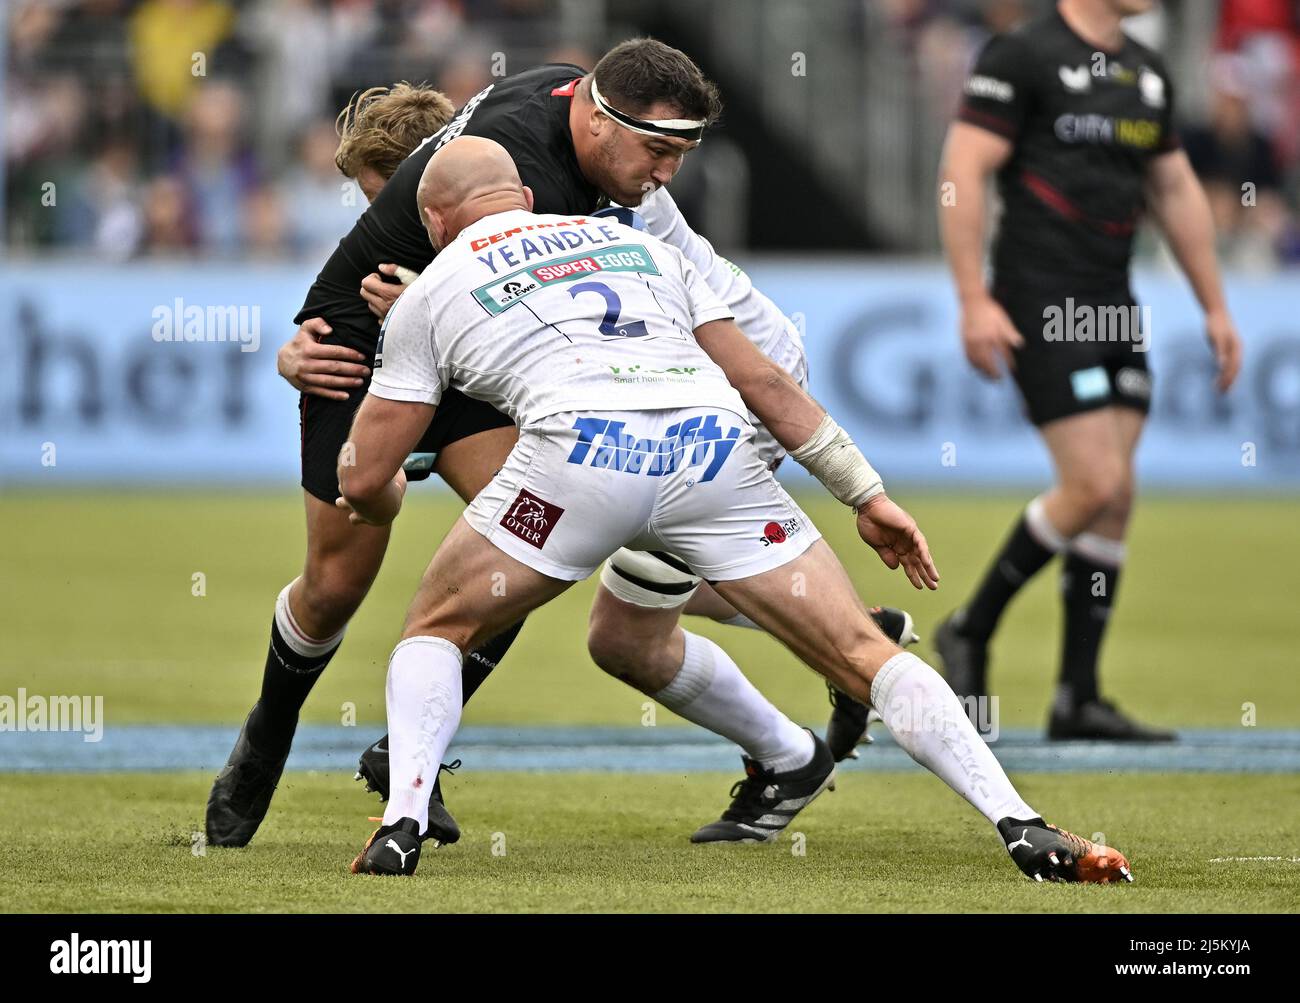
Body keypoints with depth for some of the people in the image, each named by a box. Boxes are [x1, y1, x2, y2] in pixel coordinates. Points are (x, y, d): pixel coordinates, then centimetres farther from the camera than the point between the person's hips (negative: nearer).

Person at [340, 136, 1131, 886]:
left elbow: (364, 481, 23)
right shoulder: (635, 242, 33)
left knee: (436, 631, 21)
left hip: (578, 452, -2)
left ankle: (403, 827, 0)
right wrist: (870, 496, 30)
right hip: (716, 449, 2)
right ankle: (1023, 826, -8)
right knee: (864, 654, 6)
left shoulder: (429, 295, 25)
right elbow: (762, 380, 28)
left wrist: (386, 500, 47)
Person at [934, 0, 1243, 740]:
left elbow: (1177, 191, 22)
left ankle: (1079, 699, 7)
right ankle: (971, 631, 4)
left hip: (1115, 308, 8)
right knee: (1095, 485, -14)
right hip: (1042, 305, -8)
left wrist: (1215, 307, 19)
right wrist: (974, 301, -18)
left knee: (1115, 498, 3)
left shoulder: (1147, 73, 15)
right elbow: (963, 172, -12)